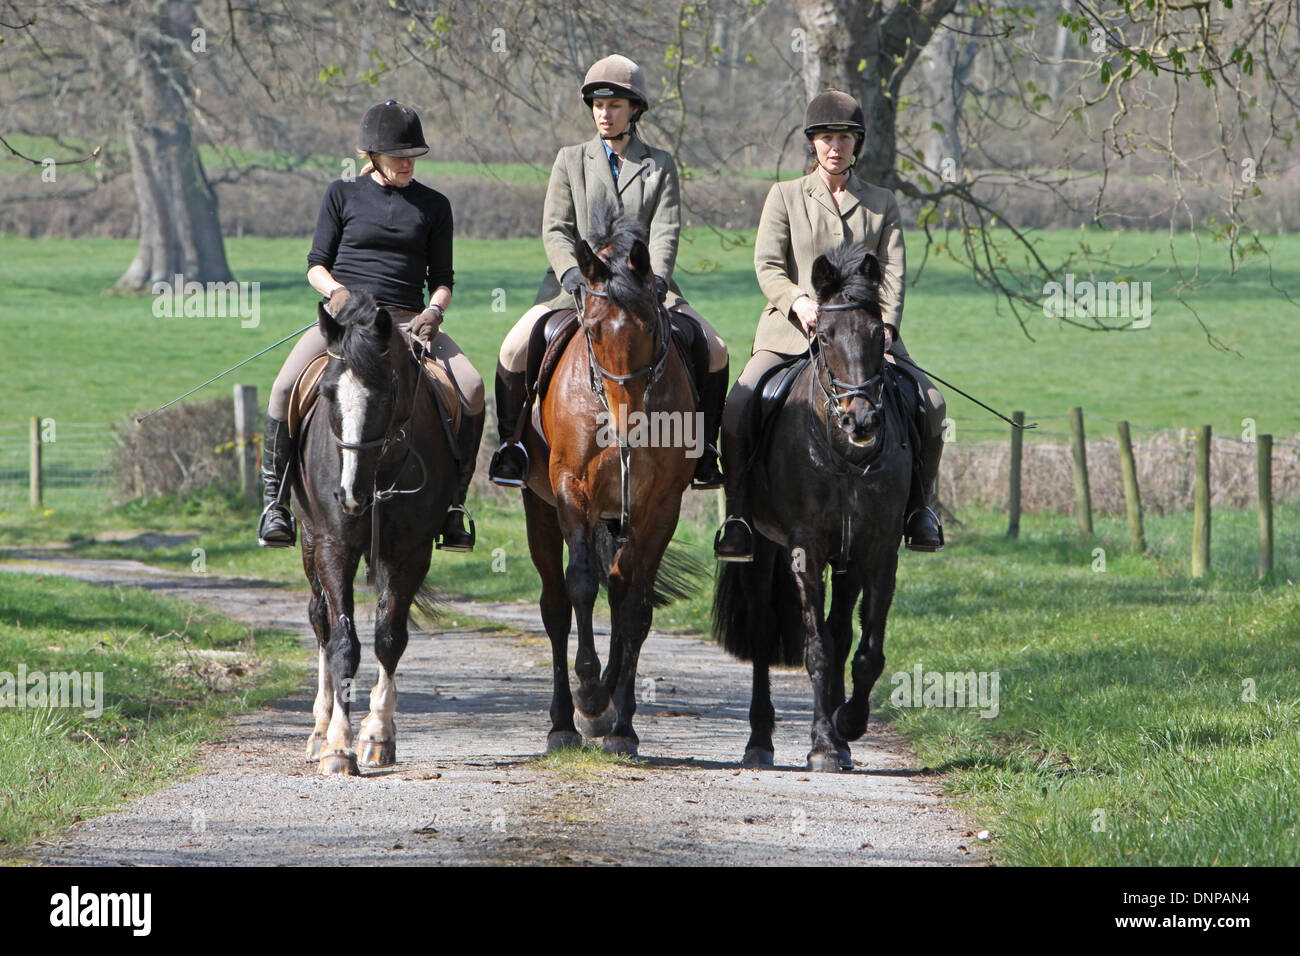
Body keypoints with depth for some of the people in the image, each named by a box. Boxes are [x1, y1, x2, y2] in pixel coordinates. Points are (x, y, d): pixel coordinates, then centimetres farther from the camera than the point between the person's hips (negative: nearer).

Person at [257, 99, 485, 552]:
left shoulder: (433, 205, 13)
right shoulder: (343, 194, 10)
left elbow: (442, 278, 12)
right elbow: (316, 264, 10)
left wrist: (433, 311, -9)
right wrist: (335, 290, -12)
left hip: (409, 320, 1)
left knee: (471, 390, -24)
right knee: (285, 387, -27)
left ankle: (454, 503, -15)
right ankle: (275, 499, -14)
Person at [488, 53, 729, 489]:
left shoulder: (660, 166, 10)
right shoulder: (571, 161, 10)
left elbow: (665, 231, -1)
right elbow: (555, 229, 2)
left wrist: (657, 278, -21)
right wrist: (571, 272, -18)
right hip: (577, 285, 0)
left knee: (715, 351, -17)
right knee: (514, 351, -22)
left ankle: (704, 449, -3)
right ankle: (510, 443, -2)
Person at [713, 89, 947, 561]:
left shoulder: (882, 203, 14)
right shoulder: (785, 196, 10)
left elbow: (893, 272, 5)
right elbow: (767, 264, 2)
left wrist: (884, 328, -12)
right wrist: (798, 301, -19)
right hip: (793, 329, -1)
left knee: (932, 405, -17)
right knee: (737, 406, -24)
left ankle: (920, 506, 1)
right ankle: (738, 514, -14)